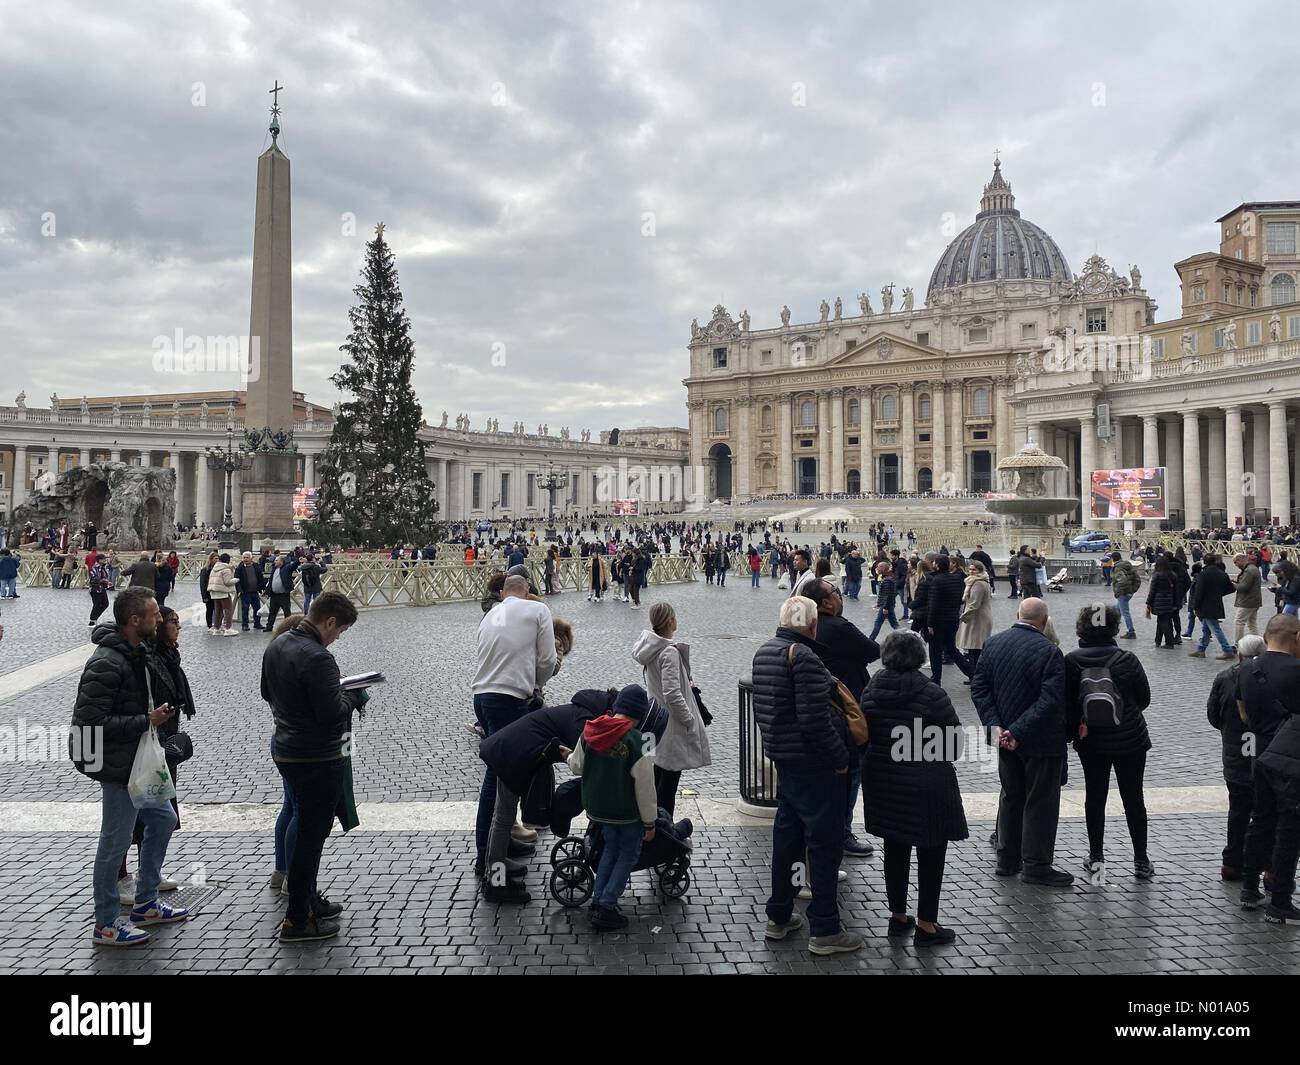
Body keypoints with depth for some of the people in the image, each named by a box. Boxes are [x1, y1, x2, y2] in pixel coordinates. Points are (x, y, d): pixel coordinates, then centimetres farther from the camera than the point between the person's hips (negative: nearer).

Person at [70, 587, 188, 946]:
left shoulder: (135, 653, 7)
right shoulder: (107, 664, -25)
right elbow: (90, 721, -27)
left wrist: (155, 714, 9)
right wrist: (147, 721, -24)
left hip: (139, 760, 10)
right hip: (119, 766, -10)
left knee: (163, 819, 19)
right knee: (115, 844, 2)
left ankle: (145, 903, 33)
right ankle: (106, 925, 18)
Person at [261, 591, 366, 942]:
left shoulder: (276, 646, 5)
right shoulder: (317, 658, -25)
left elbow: (268, 693, 19)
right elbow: (332, 712, -26)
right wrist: (354, 697, -7)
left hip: (286, 751, 10)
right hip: (318, 759, -9)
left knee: (307, 828, 23)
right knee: (312, 836, 2)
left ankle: (308, 898, 37)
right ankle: (297, 921, 10)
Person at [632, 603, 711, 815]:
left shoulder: (651, 646, 3)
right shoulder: (669, 652, -24)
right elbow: (672, 695, -27)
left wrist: (686, 684, 13)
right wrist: (690, 721, -16)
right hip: (672, 724, -9)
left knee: (658, 775, 19)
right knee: (670, 776, 1)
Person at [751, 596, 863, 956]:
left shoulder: (764, 652, 8)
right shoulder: (804, 657, -21)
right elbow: (815, 720, -25)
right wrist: (841, 757, -14)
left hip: (783, 760, 9)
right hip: (813, 764, -9)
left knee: (787, 835, 18)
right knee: (825, 842, 1)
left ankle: (778, 916, 28)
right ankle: (824, 930, 9)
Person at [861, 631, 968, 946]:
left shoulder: (871, 691, -3)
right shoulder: (931, 694, -18)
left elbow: (862, 736, 5)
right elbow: (955, 739, -10)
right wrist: (942, 760, 9)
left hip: (883, 783, 5)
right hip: (926, 787, -5)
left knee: (895, 849, 17)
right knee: (931, 853, 8)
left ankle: (898, 916, 26)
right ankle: (926, 925, 14)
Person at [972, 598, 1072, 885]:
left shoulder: (993, 643, -1)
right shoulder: (1049, 651, -18)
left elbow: (979, 688, -1)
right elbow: (1050, 700, -24)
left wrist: (994, 725, -6)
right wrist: (1019, 732, -21)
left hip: (1005, 738, 6)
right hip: (1041, 742, -6)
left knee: (1011, 797, 18)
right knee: (1040, 802, 7)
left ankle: (1007, 859, 26)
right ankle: (1036, 866, 14)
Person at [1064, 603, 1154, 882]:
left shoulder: (1071, 662, -12)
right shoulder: (1127, 660, -14)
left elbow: (1066, 706, -7)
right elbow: (1144, 699, -2)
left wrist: (1070, 734, 8)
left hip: (1090, 743, 1)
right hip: (1130, 741, -1)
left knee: (1094, 797, 13)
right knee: (1133, 798, 11)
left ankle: (1096, 857, 18)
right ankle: (1141, 861, 20)